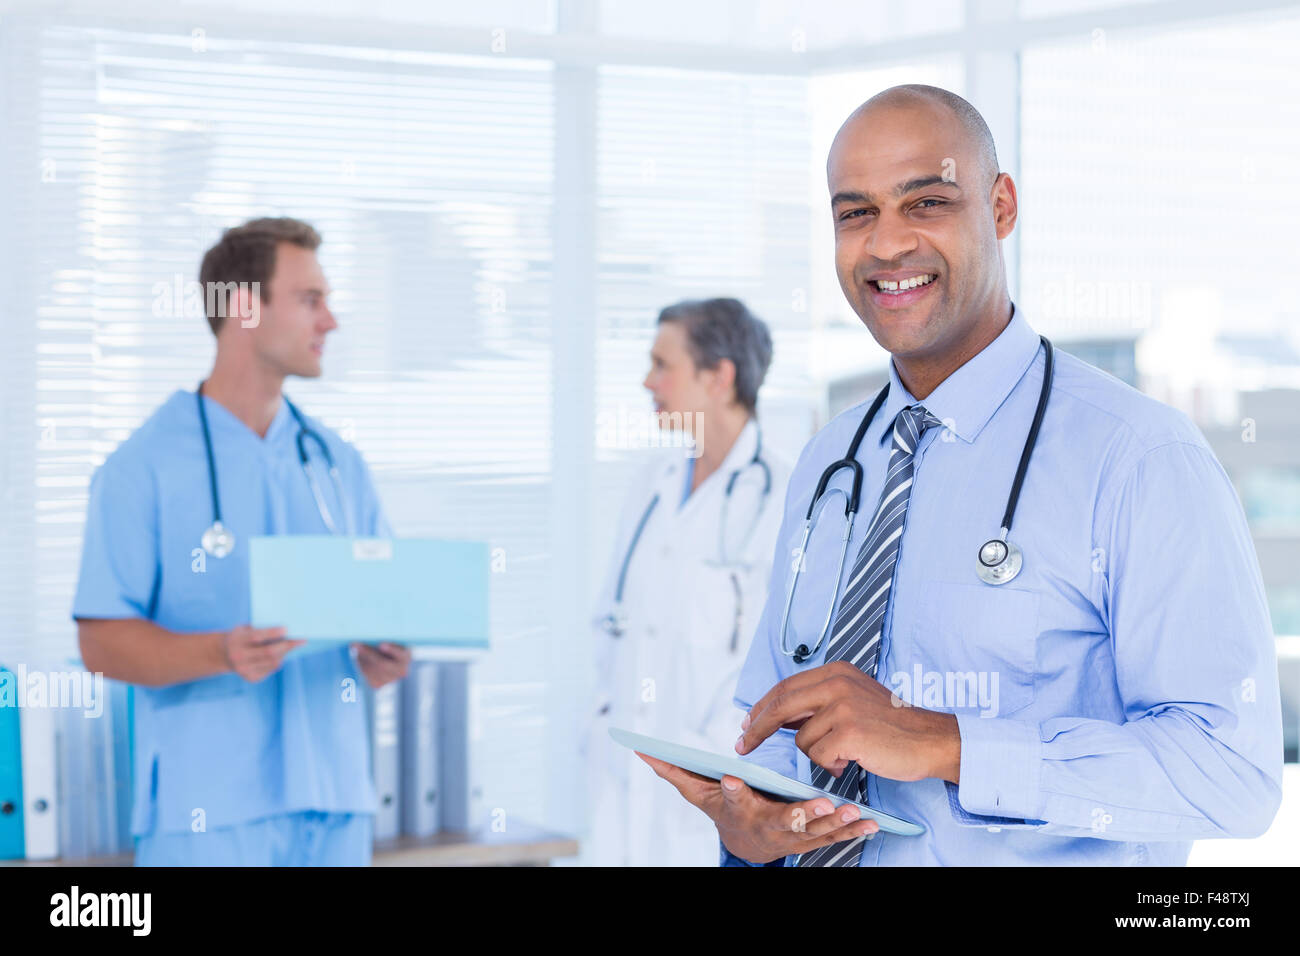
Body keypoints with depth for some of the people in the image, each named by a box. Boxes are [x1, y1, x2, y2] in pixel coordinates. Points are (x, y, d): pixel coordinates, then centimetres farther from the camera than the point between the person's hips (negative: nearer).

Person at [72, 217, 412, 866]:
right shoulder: (144, 467, -3)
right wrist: (222, 653, -24)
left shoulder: (337, 464, 14)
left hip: (335, 801, 5)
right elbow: (101, 642, -8)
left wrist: (381, 657, -7)